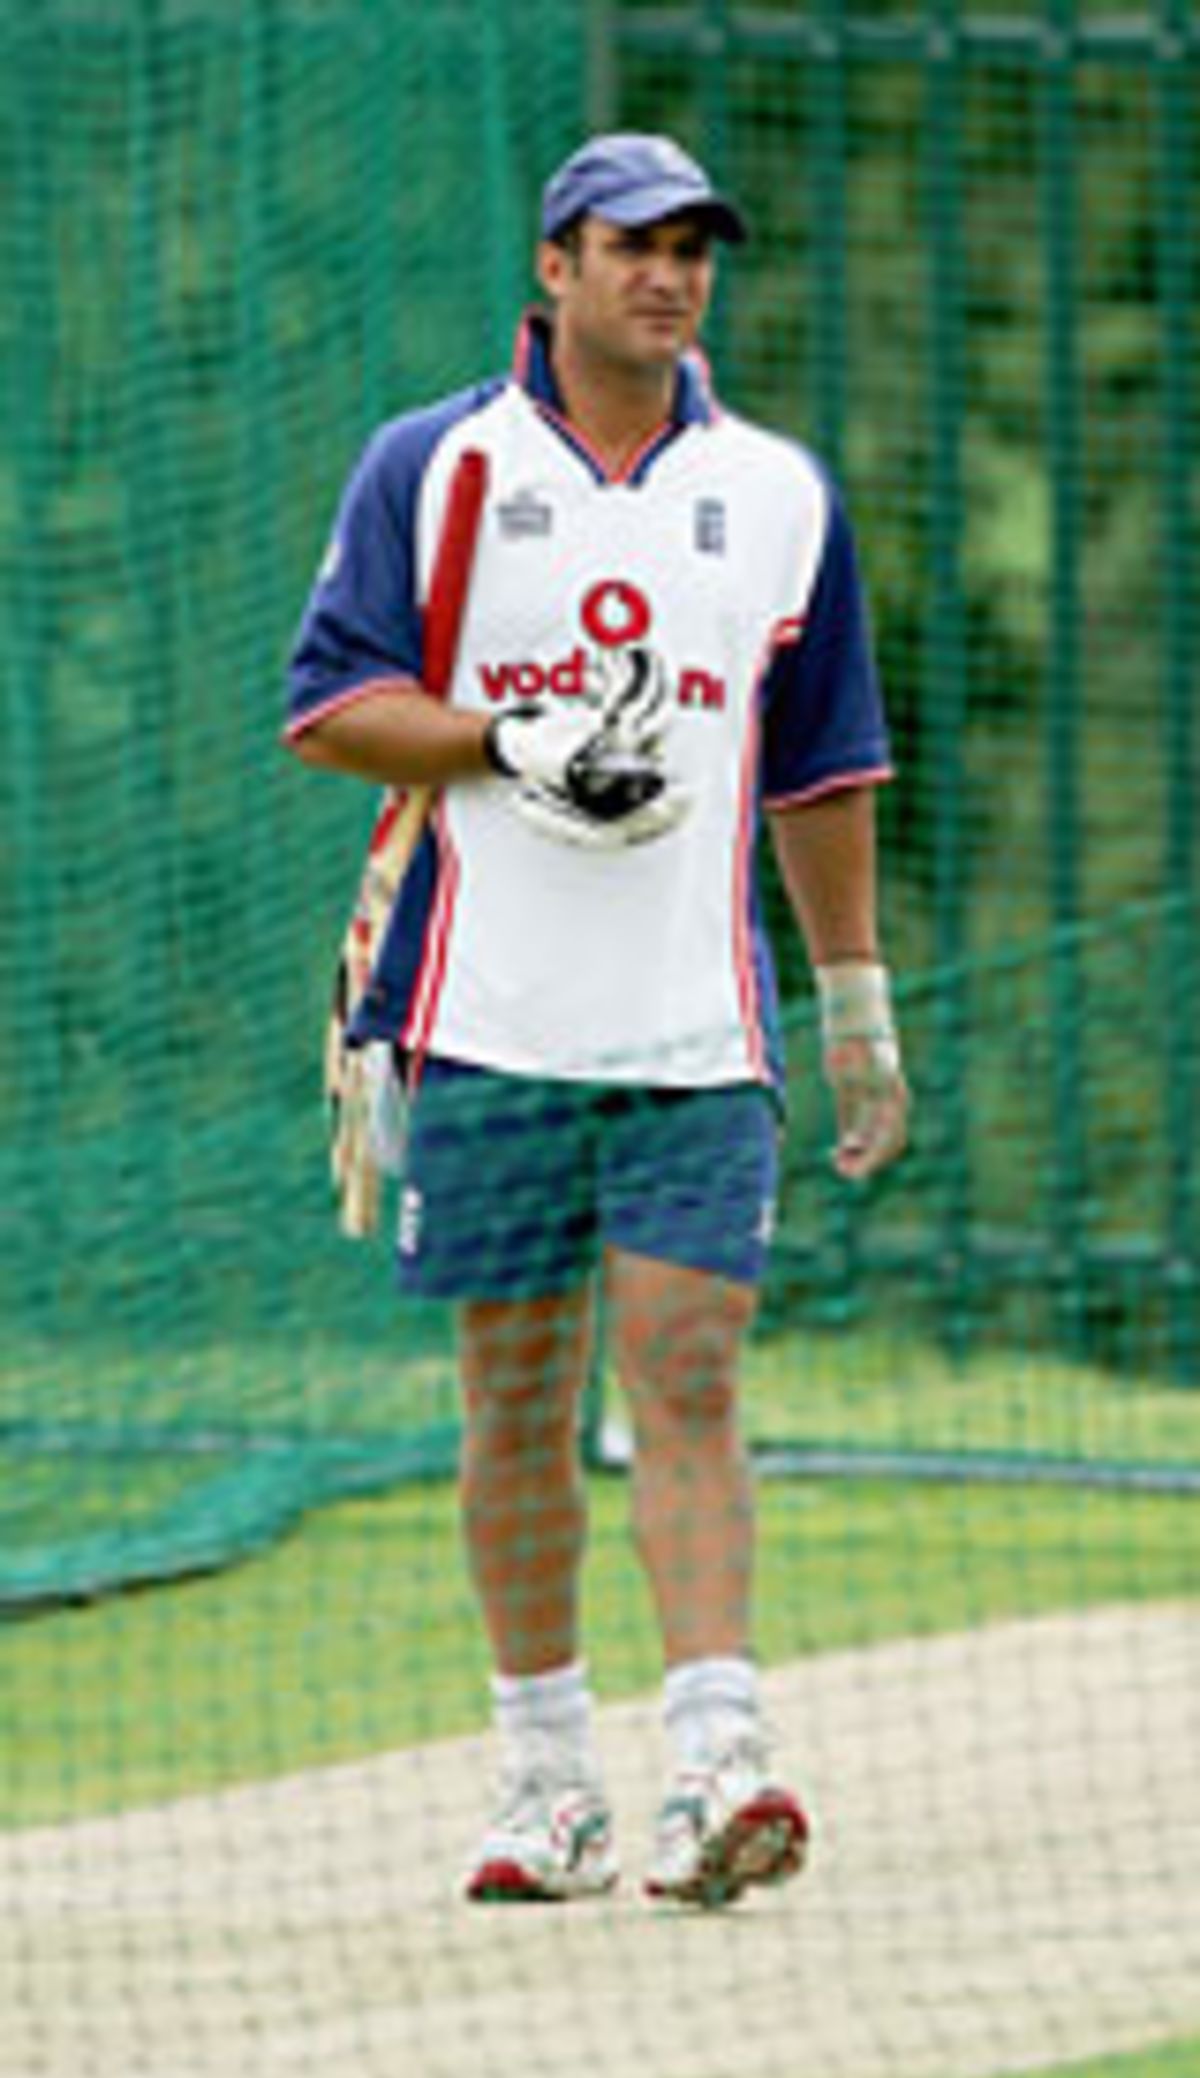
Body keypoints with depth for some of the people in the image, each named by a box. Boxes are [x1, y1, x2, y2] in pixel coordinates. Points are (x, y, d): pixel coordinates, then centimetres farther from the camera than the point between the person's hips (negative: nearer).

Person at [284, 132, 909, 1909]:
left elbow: (822, 766, 17)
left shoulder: (779, 493, 11)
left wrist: (857, 999, 16)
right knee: (516, 1397, 3)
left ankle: (716, 1761, -17)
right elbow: (330, 704, -1)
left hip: (700, 1032, 1)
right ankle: (549, 1785, 11)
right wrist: (514, 744, -16)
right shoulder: (433, 469, 4)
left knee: (688, 1382, -9)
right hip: (492, 1027, -1)